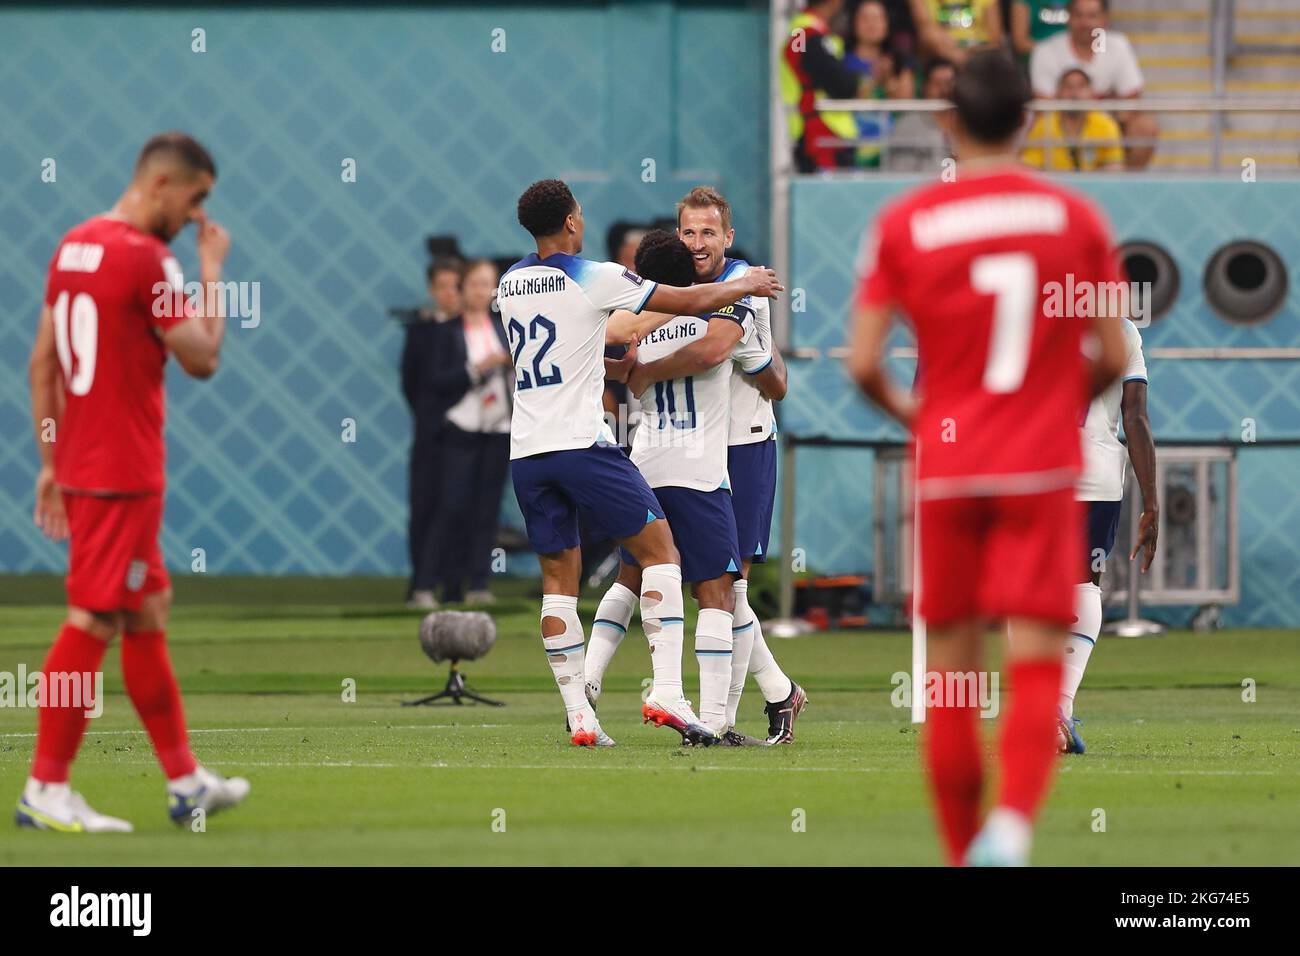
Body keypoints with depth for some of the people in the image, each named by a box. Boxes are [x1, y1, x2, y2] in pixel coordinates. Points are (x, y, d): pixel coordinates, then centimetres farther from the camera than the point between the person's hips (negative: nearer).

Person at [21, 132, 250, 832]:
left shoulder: (74, 246, 12)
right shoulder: (146, 257, -15)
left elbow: (42, 362, 15)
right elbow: (201, 357, -11)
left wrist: (51, 461, 18)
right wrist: (212, 270, 0)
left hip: (80, 464, 9)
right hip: (123, 474, -9)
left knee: (148, 612, 15)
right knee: (92, 622, -5)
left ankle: (185, 780, 20)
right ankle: (45, 791, -3)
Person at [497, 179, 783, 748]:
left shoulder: (509, 285, 13)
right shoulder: (594, 278, -7)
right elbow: (691, 303, 0)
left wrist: (616, 367, 38)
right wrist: (746, 286, 17)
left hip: (525, 451, 6)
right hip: (582, 442, -6)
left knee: (559, 575, 9)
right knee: (658, 547, 3)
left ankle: (578, 716, 4)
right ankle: (666, 690, -9)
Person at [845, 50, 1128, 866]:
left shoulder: (903, 225, -2)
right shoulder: (1076, 219, 0)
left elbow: (862, 362, -5)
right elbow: (1113, 357, 1)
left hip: (946, 470, 1)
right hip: (1044, 471, -1)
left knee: (950, 674, 10)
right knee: (1037, 664, -6)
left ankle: (962, 850, 15)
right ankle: (1014, 823, -30)